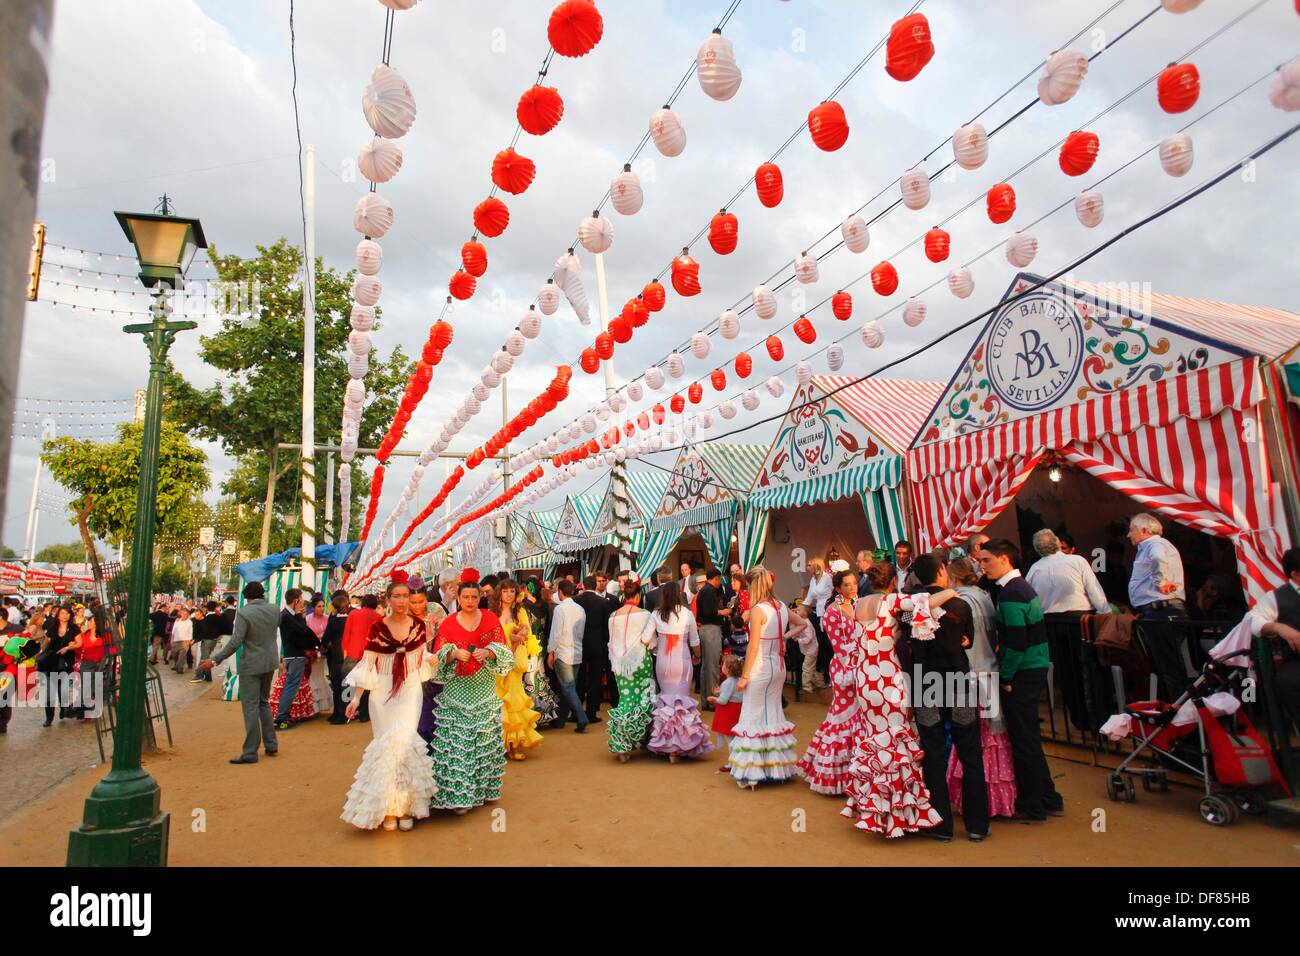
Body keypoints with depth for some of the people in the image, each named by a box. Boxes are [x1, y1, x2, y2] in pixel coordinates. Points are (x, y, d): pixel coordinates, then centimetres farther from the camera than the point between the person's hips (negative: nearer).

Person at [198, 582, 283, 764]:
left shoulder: (243, 613, -17)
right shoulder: (275, 609, -1)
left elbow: (235, 642, -21)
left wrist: (214, 661, -16)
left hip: (251, 665, -6)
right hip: (270, 662, 6)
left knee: (250, 707, 0)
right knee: (264, 702, 19)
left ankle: (250, 752, 4)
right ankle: (271, 745, 22)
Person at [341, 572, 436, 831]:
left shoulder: (419, 626, 1)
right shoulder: (377, 628, -4)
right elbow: (366, 664, -1)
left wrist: (431, 661, -8)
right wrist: (356, 697, -6)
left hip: (410, 691, 0)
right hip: (383, 693, 0)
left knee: (404, 742, -8)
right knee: (385, 744, 3)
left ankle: (404, 805, 7)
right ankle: (387, 807, 16)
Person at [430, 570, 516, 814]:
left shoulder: (491, 619, 3)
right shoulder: (447, 624, 0)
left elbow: (503, 651, 3)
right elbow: (438, 658, -1)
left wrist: (488, 652, -17)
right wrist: (454, 654, -20)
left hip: (484, 691, 2)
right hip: (456, 691, -1)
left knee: (485, 739, 6)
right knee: (457, 741, -4)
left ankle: (482, 787, 21)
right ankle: (459, 793, 4)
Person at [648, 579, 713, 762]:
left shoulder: (656, 615, -5)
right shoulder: (687, 614, -7)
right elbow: (694, 641, 2)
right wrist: (697, 656, 20)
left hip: (662, 663, 2)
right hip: (682, 662, -2)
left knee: (665, 698, 15)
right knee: (682, 700, 4)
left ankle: (665, 742, 21)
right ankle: (678, 746, 3)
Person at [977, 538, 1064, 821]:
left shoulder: (1010, 593, -19)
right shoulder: (1021, 586, 12)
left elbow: (1017, 642, -23)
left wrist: (1005, 677, -13)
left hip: (1022, 674, -10)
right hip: (1036, 668, 10)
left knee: (1023, 740, 2)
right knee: (1028, 737, 18)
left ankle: (1030, 807, 14)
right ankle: (1048, 800, 29)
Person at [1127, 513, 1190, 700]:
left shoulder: (1155, 544, -11)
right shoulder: (1148, 547, 22)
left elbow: (1158, 557, -35)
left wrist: (1160, 581, -24)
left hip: (1161, 612, -11)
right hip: (1154, 614, 11)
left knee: (1170, 667, -8)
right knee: (1161, 666, 16)